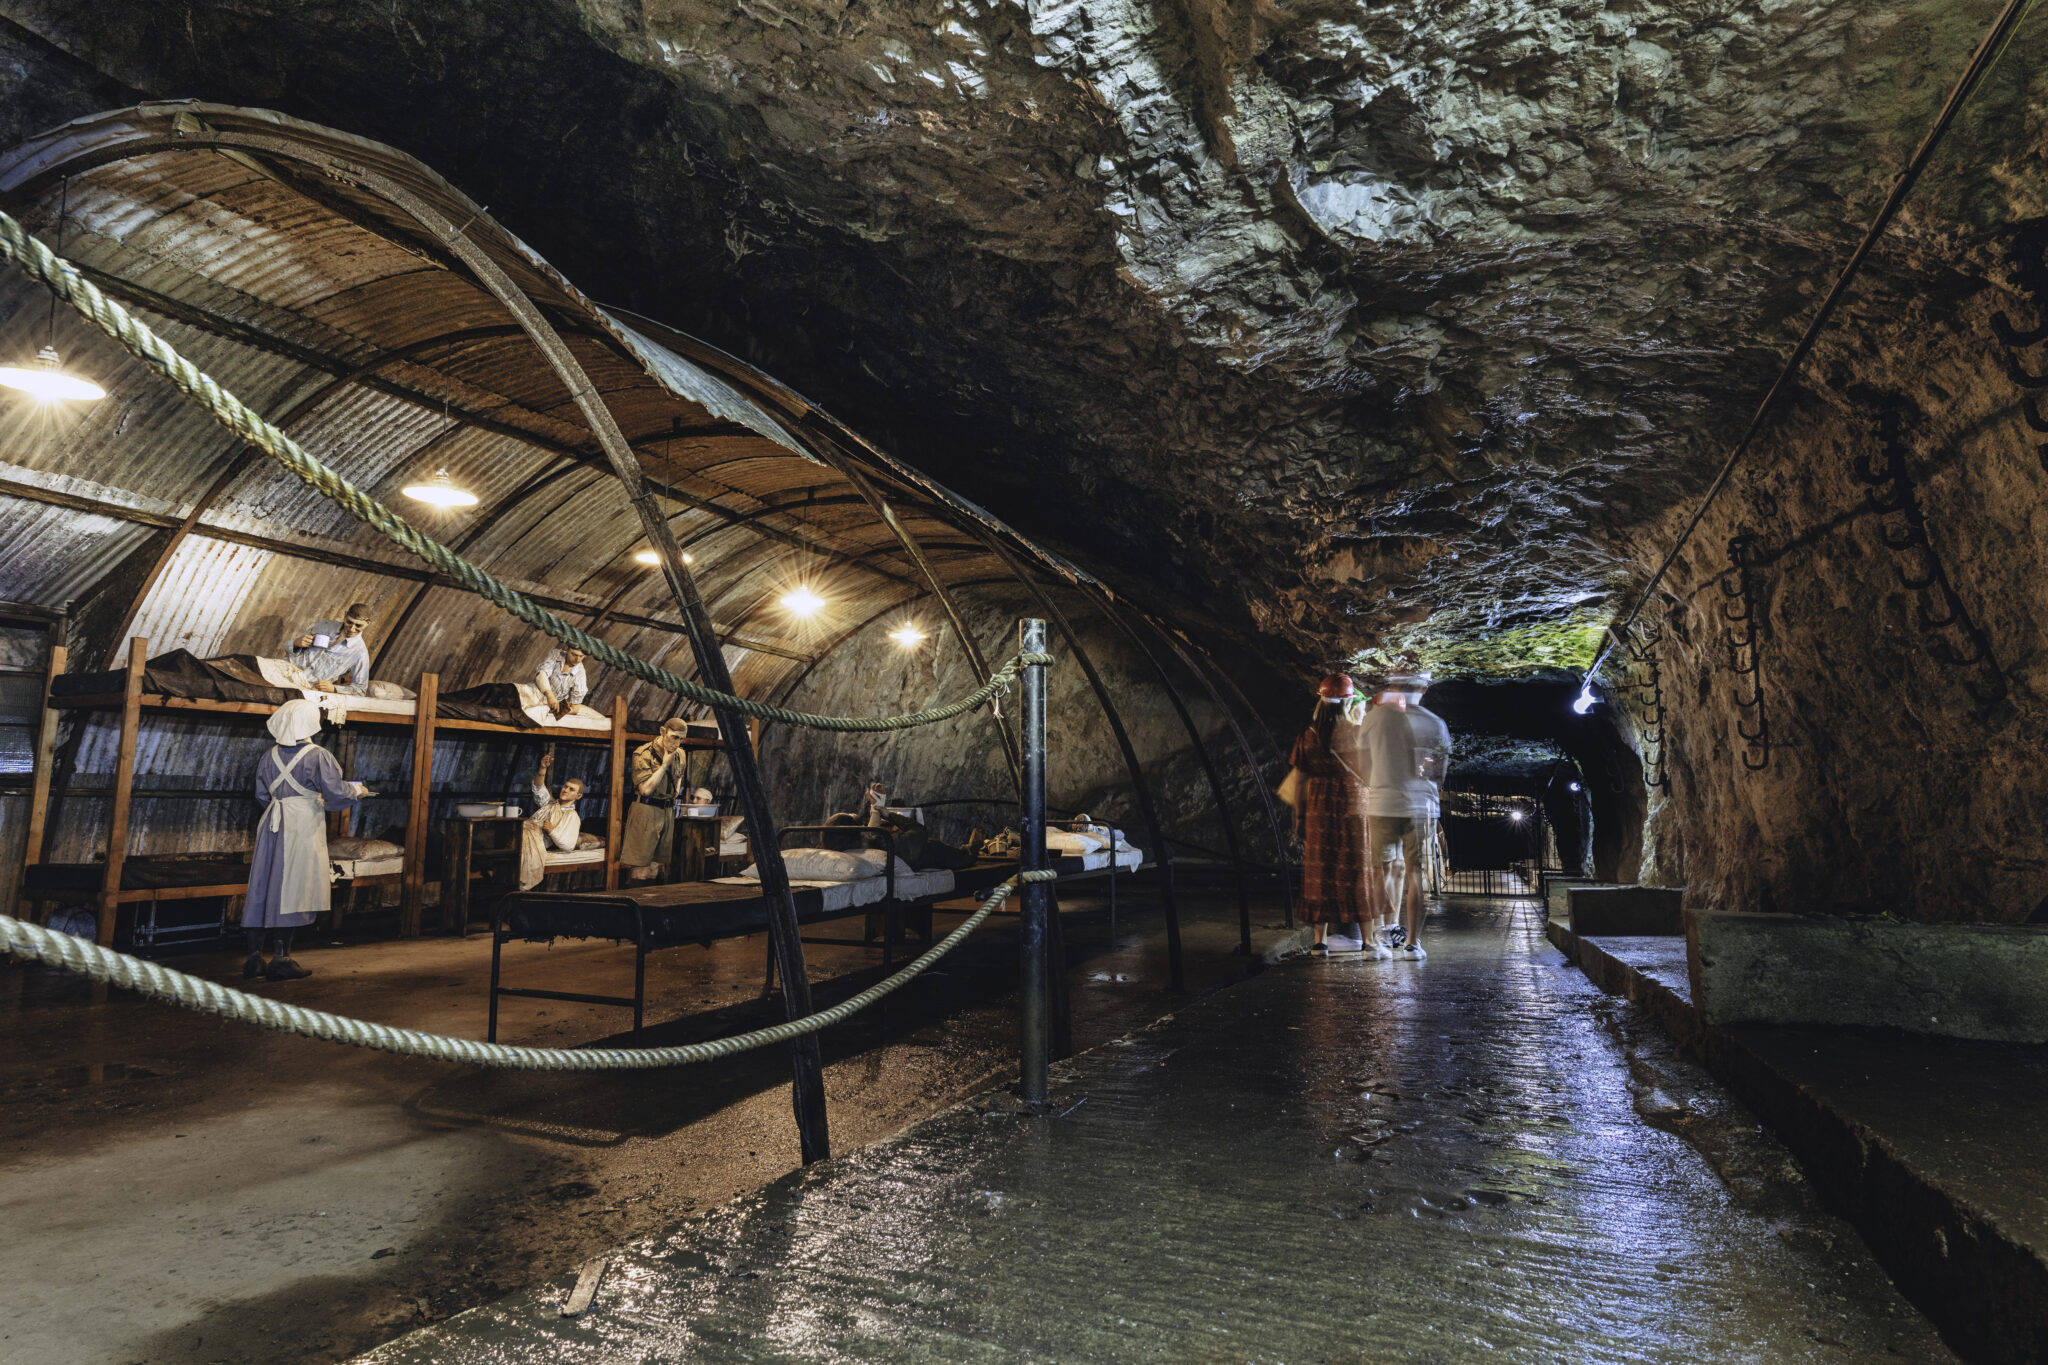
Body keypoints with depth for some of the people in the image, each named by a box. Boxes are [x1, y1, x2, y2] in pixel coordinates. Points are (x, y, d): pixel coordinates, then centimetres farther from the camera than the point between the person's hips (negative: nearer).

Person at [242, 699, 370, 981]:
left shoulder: (269, 757, 8)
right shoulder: (318, 757, -10)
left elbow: (262, 796, 15)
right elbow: (336, 793, -12)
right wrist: (358, 791, 8)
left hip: (272, 824, 6)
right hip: (303, 828, -6)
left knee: (264, 888, 10)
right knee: (291, 890, -2)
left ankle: (254, 957, 13)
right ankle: (280, 958, 0)